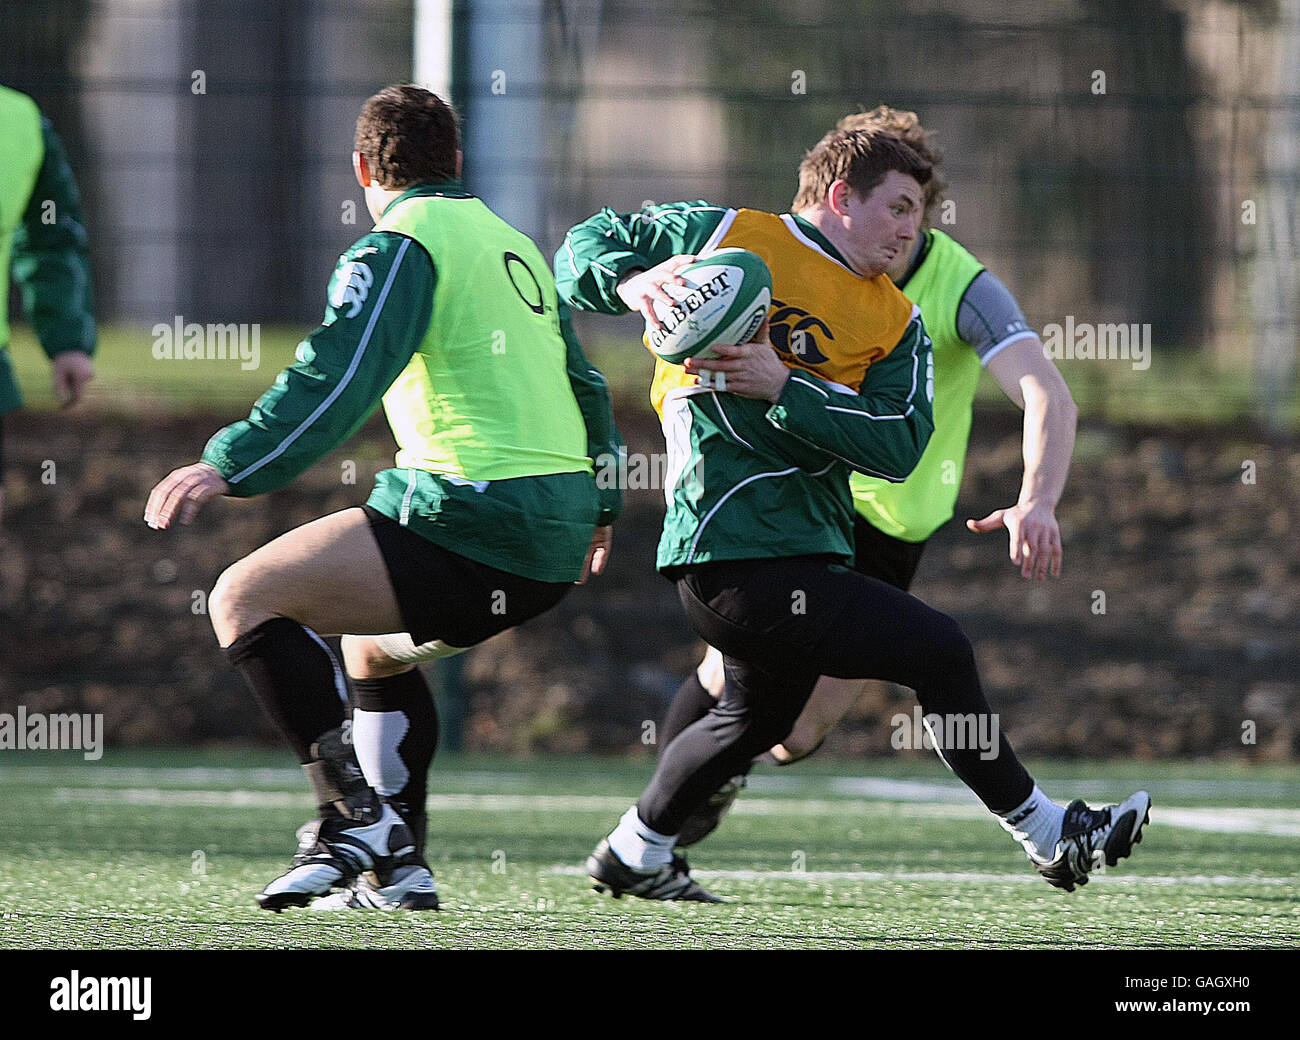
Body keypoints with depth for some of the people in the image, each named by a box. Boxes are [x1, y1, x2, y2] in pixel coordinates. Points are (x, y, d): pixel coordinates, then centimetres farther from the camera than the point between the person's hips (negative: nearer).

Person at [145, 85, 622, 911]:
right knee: (374, 642, 30)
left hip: (474, 520, -9)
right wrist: (599, 505, 45)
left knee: (247, 598, -7)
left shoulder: (401, 246, -5)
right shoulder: (514, 245, 22)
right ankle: (399, 862, 24)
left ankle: (353, 814, -14)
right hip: (556, 536, 9)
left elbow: (335, 382, -18)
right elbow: (584, 385, 32)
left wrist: (229, 465, -21)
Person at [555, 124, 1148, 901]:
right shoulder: (725, 236, -1)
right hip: (741, 555, -9)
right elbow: (586, 247, 7)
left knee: (760, 716, 27)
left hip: (810, 547, 9)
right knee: (938, 652, -12)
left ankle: (635, 856, 47)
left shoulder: (896, 323, 12)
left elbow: (899, 446, -3)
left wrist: (784, 389, -15)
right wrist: (631, 283, -16)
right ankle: (1047, 835, -2)